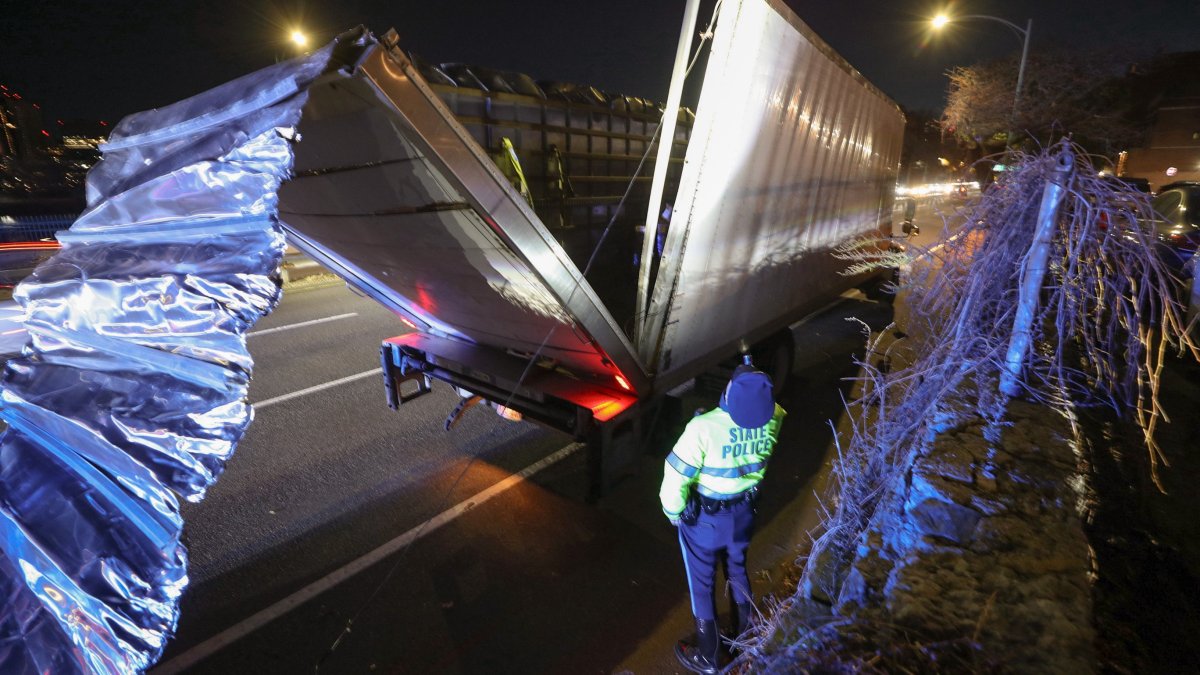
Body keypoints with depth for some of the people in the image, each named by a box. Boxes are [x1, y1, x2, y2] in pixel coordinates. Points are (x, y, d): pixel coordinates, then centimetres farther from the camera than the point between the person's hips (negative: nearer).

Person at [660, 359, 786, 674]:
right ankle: (743, 637, 53)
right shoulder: (772, 419, -20)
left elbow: (676, 476, -26)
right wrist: (757, 384, -6)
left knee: (702, 583, 18)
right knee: (737, 569, 30)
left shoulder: (704, 428, -36)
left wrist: (673, 512, -8)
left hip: (704, 518, -5)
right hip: (744, 511, 5)